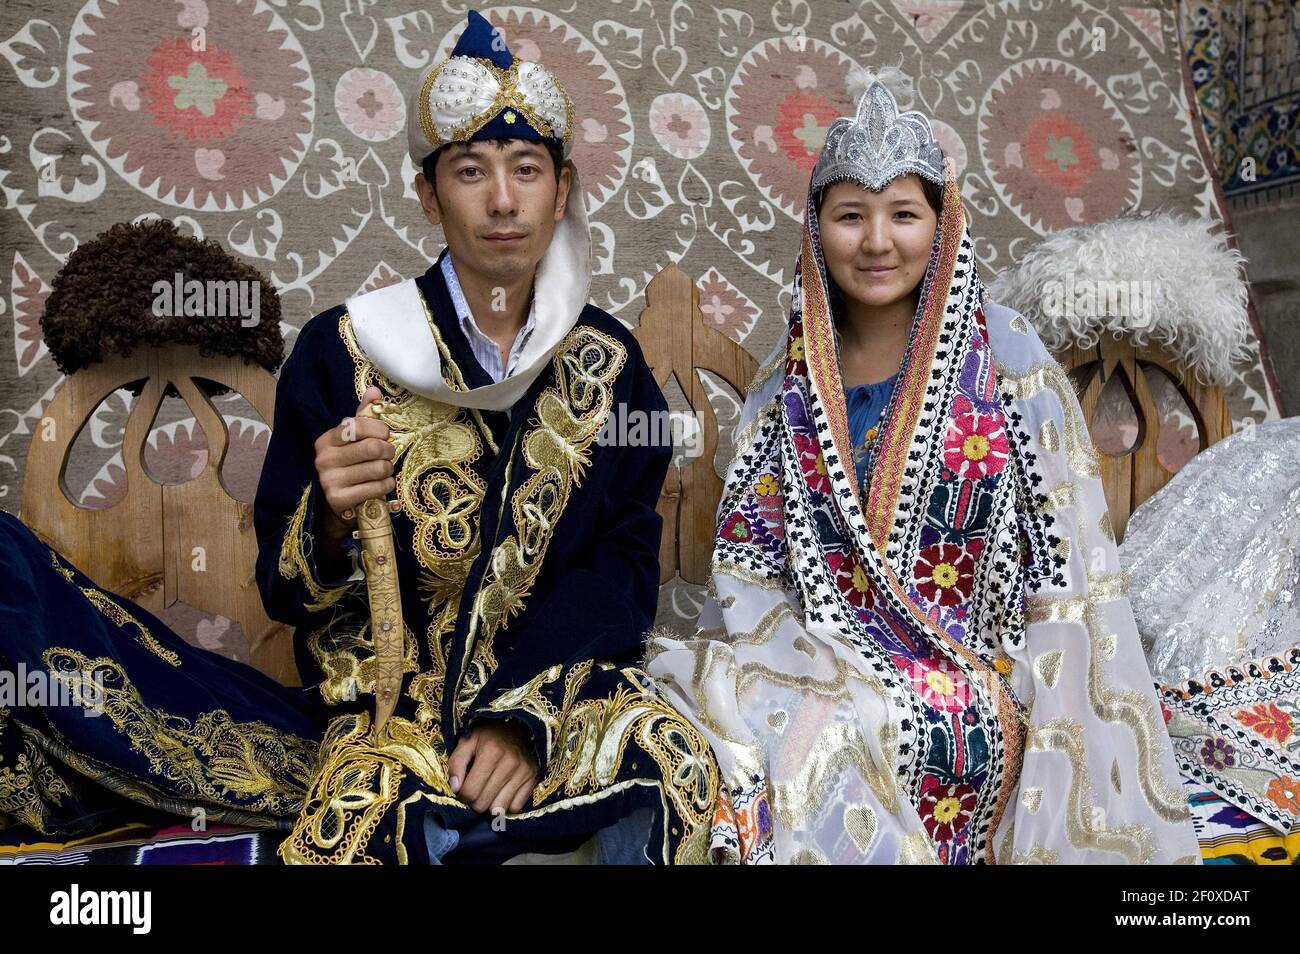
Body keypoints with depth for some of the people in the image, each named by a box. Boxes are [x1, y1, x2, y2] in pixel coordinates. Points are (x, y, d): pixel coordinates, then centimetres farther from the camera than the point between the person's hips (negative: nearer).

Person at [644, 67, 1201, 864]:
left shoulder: (1004, 355, -3)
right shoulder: (787, 381, 6)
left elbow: (1068, 559, -5)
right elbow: (752, 562, 6)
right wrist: (796, 667, -11)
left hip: (967, 681, -3)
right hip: (826, 668, 3)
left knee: (802, 737, -30)